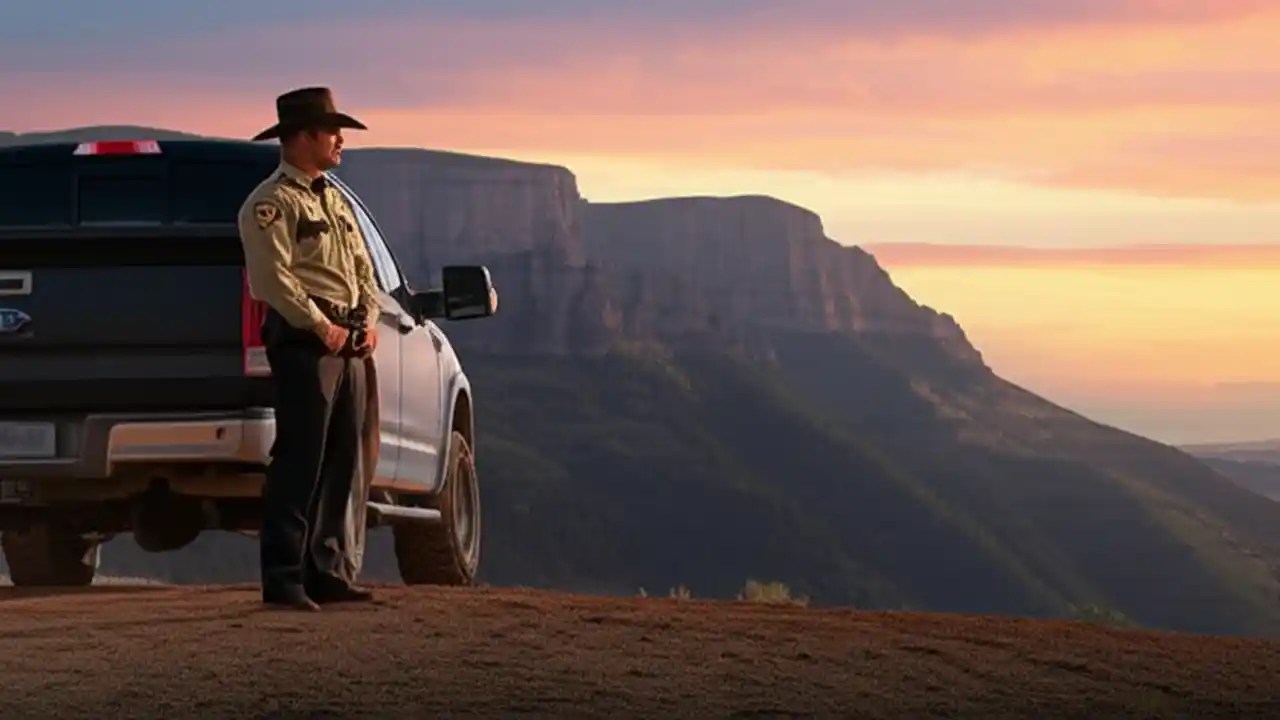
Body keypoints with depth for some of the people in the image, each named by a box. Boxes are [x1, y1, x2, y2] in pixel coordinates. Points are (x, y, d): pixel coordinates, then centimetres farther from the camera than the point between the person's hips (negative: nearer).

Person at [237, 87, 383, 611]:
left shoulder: (334, 200, 21)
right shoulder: (271, 203, -7)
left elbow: (362, 268, 21)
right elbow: (274, 276, -17)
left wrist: (368, 321, 4)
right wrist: (321, 327, -19)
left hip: (352, 344, 9)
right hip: (303, 342, -9)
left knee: (349, 462, 9)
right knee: (300, 462, -9)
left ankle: (332, 573, 16)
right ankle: (283, 581, -6)